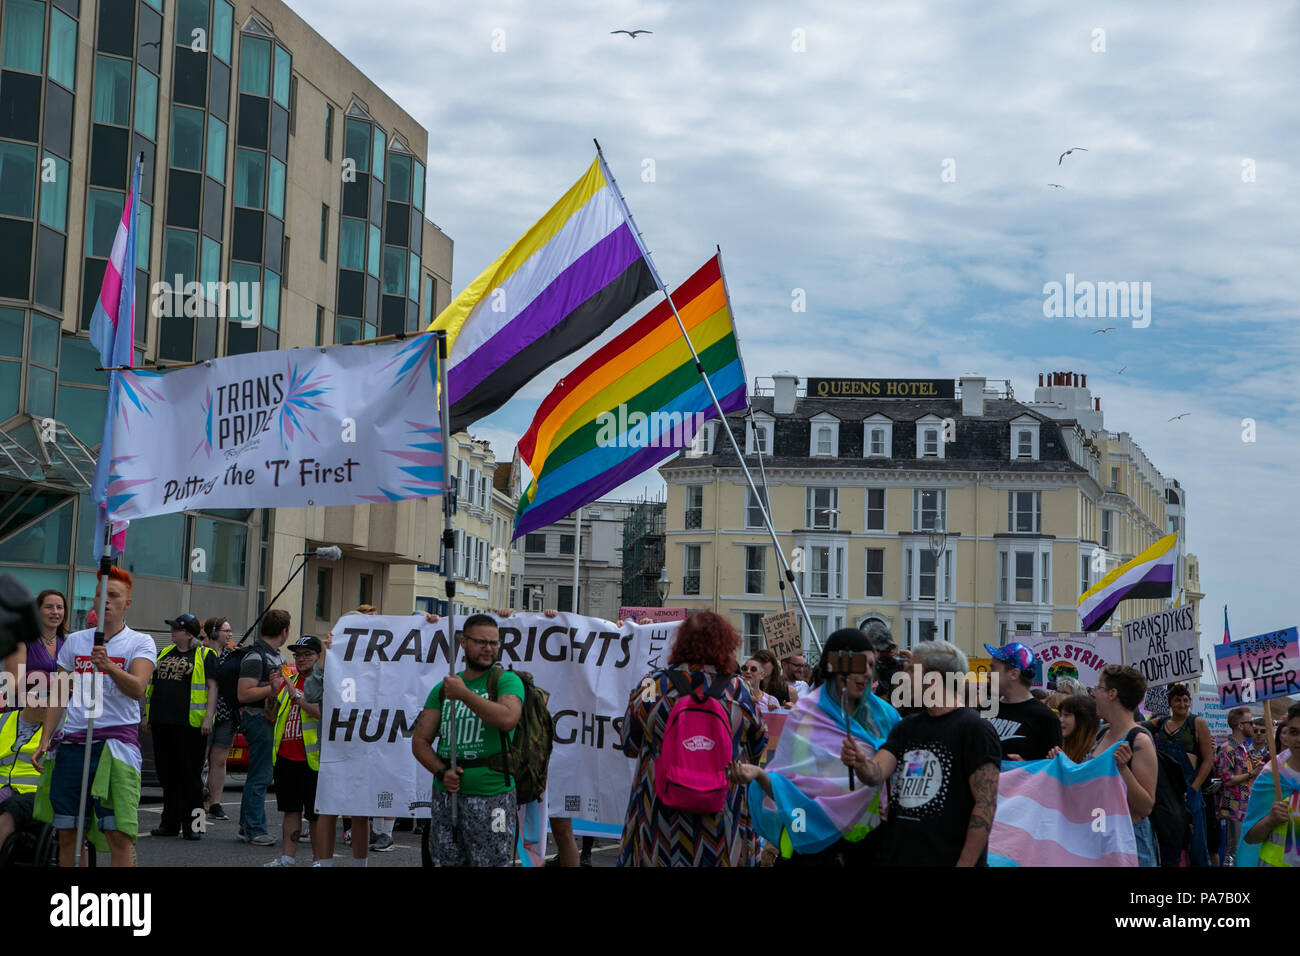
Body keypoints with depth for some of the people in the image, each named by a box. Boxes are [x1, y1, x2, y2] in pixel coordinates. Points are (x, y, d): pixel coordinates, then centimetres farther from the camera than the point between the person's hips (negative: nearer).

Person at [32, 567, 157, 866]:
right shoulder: (74, 642, 14)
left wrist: (108, 666, -32)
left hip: (117, 743, -4)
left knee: (119, 835, -11)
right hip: (72, 742, 4)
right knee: (66, 833, 7)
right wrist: (45, 740, 8)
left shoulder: (140, 643, 2)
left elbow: (137, 689, -15)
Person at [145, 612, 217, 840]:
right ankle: (170, 823, 17)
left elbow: (212, 687, -6)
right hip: (162, 723, 7)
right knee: (167, 774, 10)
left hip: (189, 725, -7)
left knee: (190, 774, -4)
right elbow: (153, 685, 23)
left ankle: (193, 824, 0)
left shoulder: (205, 655, -1)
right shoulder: (165, 653, 17)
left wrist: (208, 717, -14)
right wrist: (147, 714, 18)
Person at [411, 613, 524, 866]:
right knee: (449, 862, 9)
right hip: (445, 794, 4)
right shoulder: (443, 688, 13)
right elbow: (420, 740, 11)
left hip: (492, 795, -4)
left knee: (490, 862, -4)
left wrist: (464, 694, -17)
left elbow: (508, 719, -22)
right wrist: (441, 772, -7)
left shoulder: (506, 680, -1)